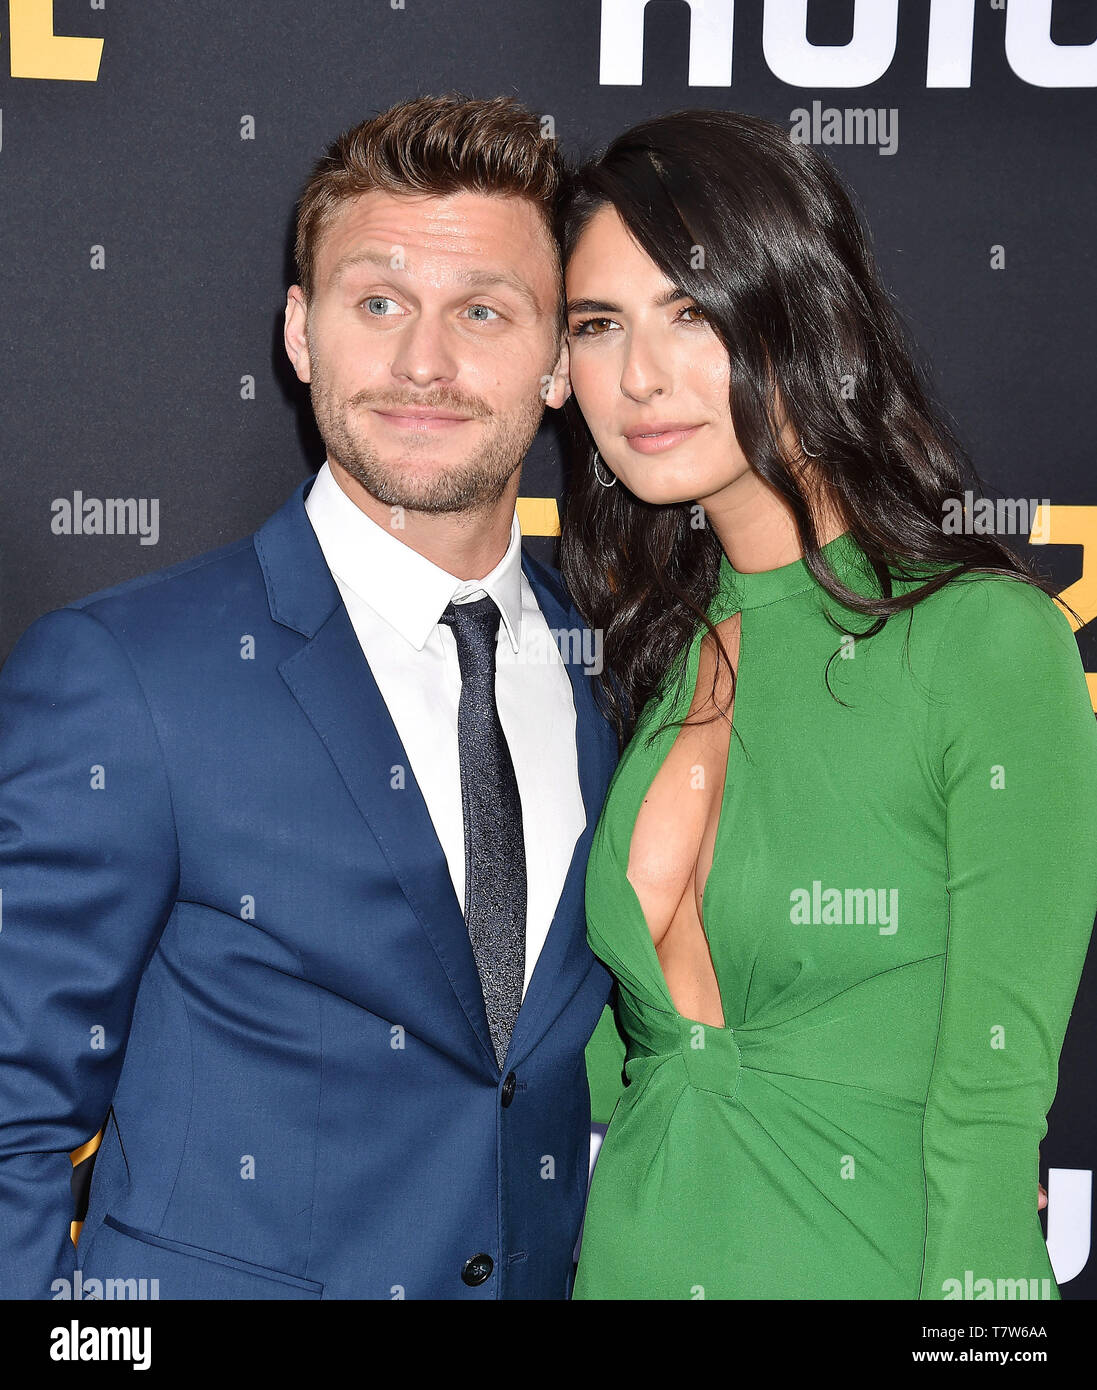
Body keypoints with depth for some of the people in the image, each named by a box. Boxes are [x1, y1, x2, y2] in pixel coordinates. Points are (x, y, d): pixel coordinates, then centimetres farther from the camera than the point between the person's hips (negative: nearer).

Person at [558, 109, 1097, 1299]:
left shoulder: (990, 636, -15)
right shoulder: (656, 649, 3)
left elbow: (991, 1094, -16)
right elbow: (611, 1042, 10)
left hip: (867, 1254, -5)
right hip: (629, 1247, 5)